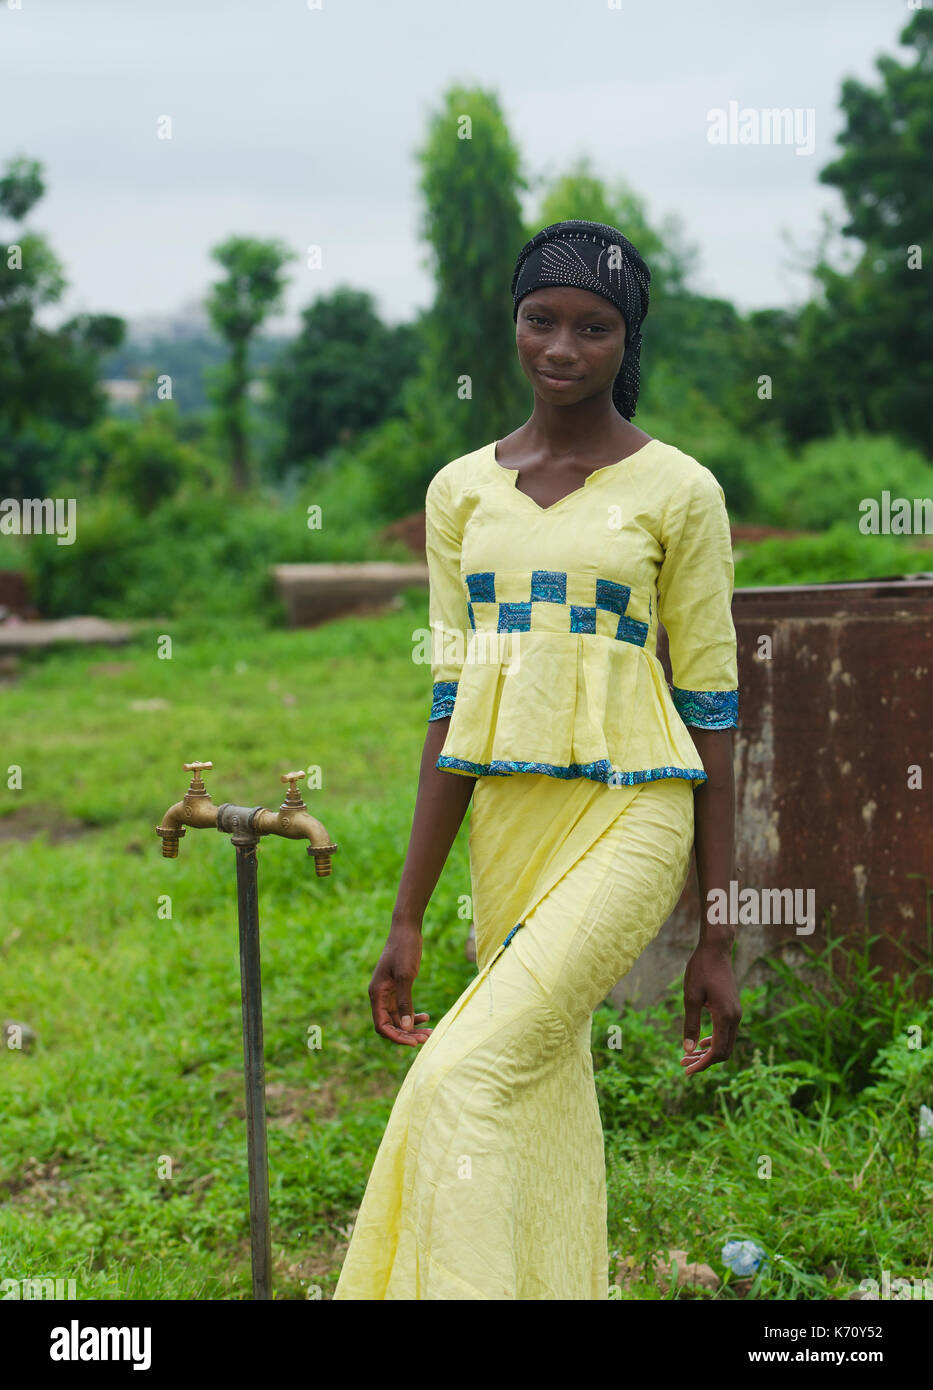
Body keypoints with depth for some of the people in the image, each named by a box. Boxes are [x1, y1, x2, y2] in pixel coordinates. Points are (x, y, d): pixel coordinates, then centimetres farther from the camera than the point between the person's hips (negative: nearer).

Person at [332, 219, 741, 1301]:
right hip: (504, 816, 5)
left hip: (627, 817, -5)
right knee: (546, 1105, 9)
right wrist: (406, 922, 6)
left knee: (465, 1079, -19)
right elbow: (451, 707, 10)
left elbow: (712, 710, -1)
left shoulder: (677, 491, -2)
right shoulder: (461, 491, 9)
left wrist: (716, 943, -3)